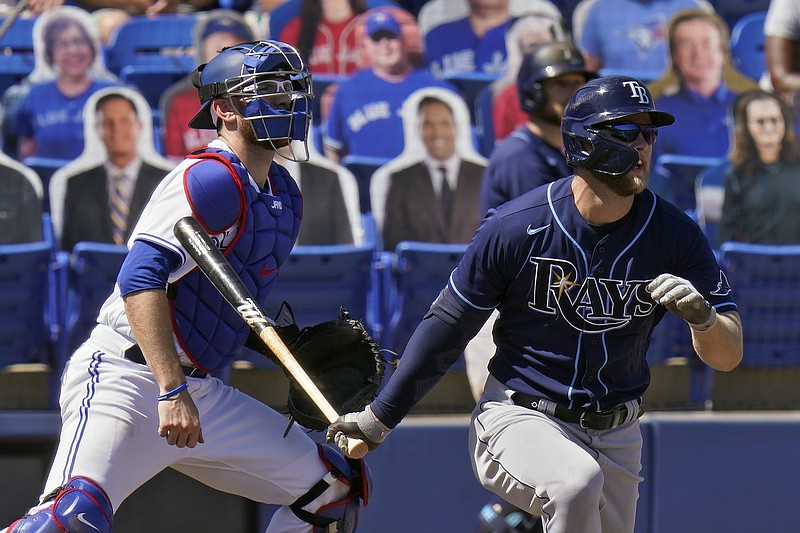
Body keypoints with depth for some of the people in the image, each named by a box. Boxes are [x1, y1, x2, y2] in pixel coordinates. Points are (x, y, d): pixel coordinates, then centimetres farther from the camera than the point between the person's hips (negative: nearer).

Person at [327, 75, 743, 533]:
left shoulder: (674, 234, -6)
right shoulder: (515, 226, -13)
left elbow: (727, 357, -5)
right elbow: (449, 325, -1)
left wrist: (702, 317, -29)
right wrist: (380, 417, 2)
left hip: (616, 438, 4)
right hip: (519, 421, -4)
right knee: (577, 480, -34)